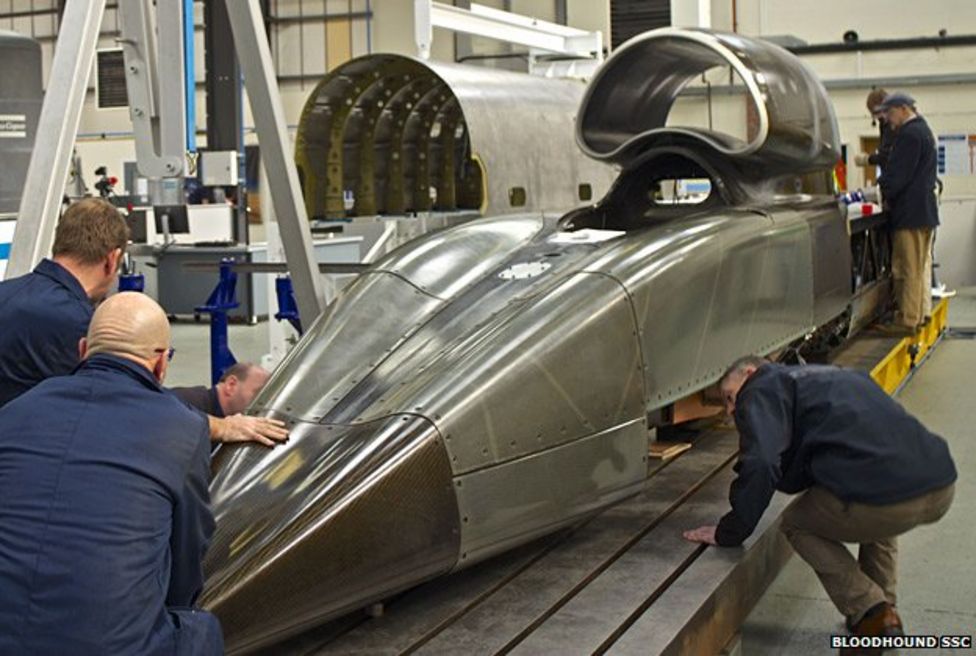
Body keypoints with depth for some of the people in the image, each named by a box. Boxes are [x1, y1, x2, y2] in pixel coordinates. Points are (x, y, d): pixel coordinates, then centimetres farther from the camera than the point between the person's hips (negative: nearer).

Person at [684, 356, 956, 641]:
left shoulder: (762, 390, 9)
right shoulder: (829, 375, 33)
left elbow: (760, 466, -8)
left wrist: (728, 534, 3)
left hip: (885, 496, -8)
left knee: (796, 524, 21)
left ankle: (871, 615, 11)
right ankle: (883, 606, 32)